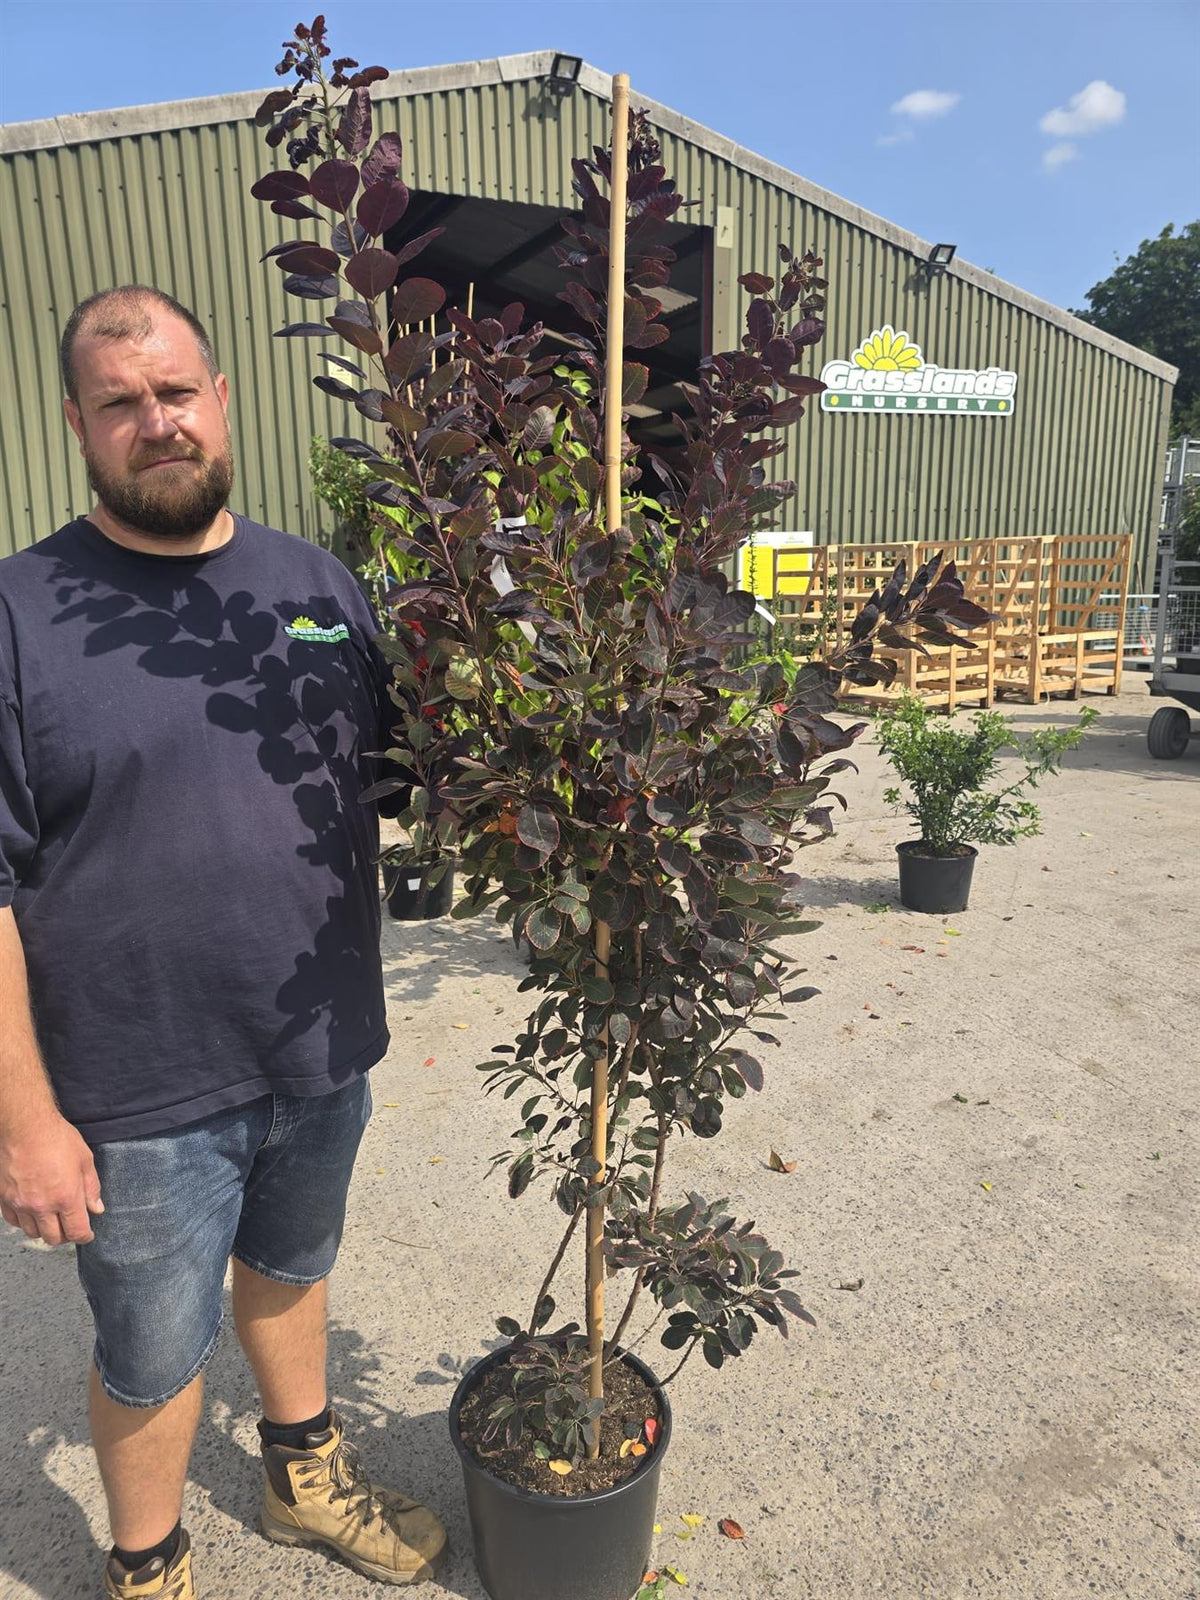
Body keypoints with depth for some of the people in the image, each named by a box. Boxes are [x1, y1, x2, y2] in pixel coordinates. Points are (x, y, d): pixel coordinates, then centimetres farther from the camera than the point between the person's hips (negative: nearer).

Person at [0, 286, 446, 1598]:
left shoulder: (316, 582, 2)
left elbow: (398, 765, 11)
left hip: (322, 1057, 4)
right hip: (139, 1100, -4)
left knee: (289, 1270, 27)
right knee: (154, 1354, 17)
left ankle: (308, 1478, 54)